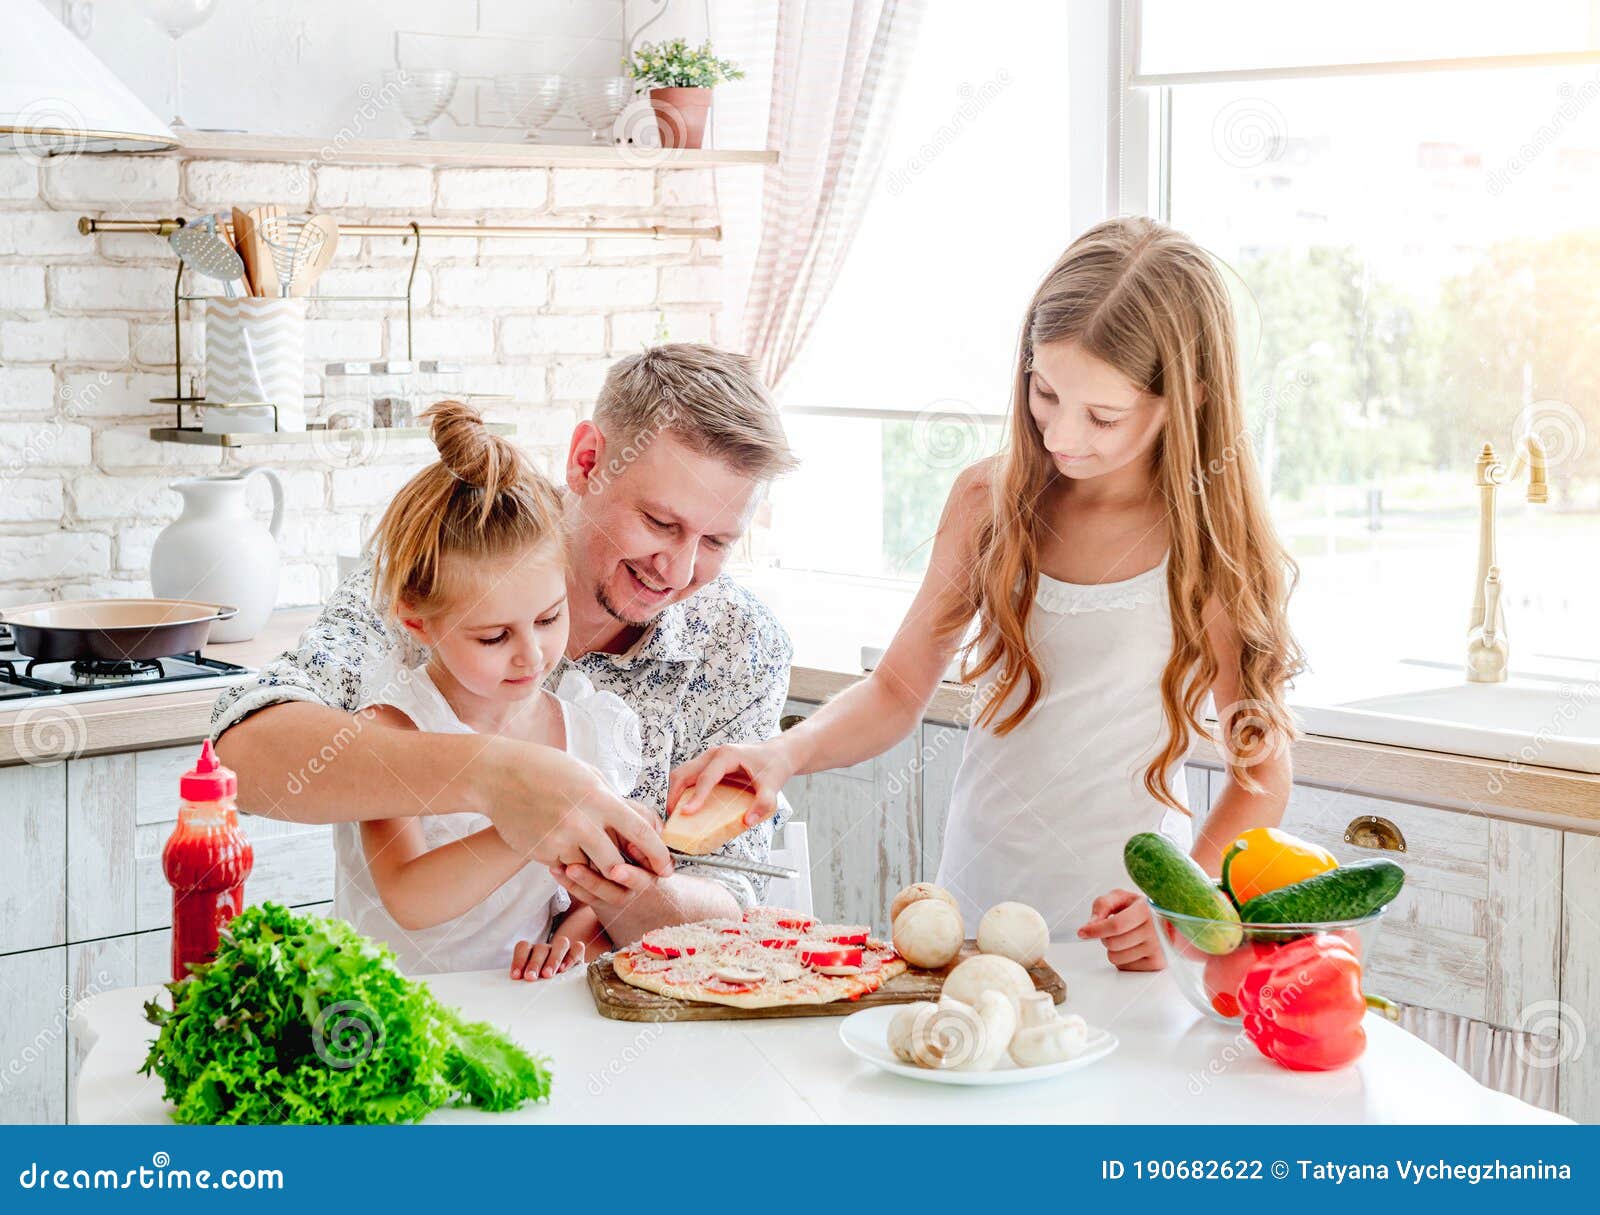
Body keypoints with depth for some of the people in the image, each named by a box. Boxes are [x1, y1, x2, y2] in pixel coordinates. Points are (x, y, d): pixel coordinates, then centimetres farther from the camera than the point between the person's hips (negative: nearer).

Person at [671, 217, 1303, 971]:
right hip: (971, 907, 3)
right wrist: (783, 754, -7)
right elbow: (899, 690, 11)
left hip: (1114, 942, -3)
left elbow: (1260, 777, 0)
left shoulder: (1212, 548, -7)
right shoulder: (990, 500, 4)